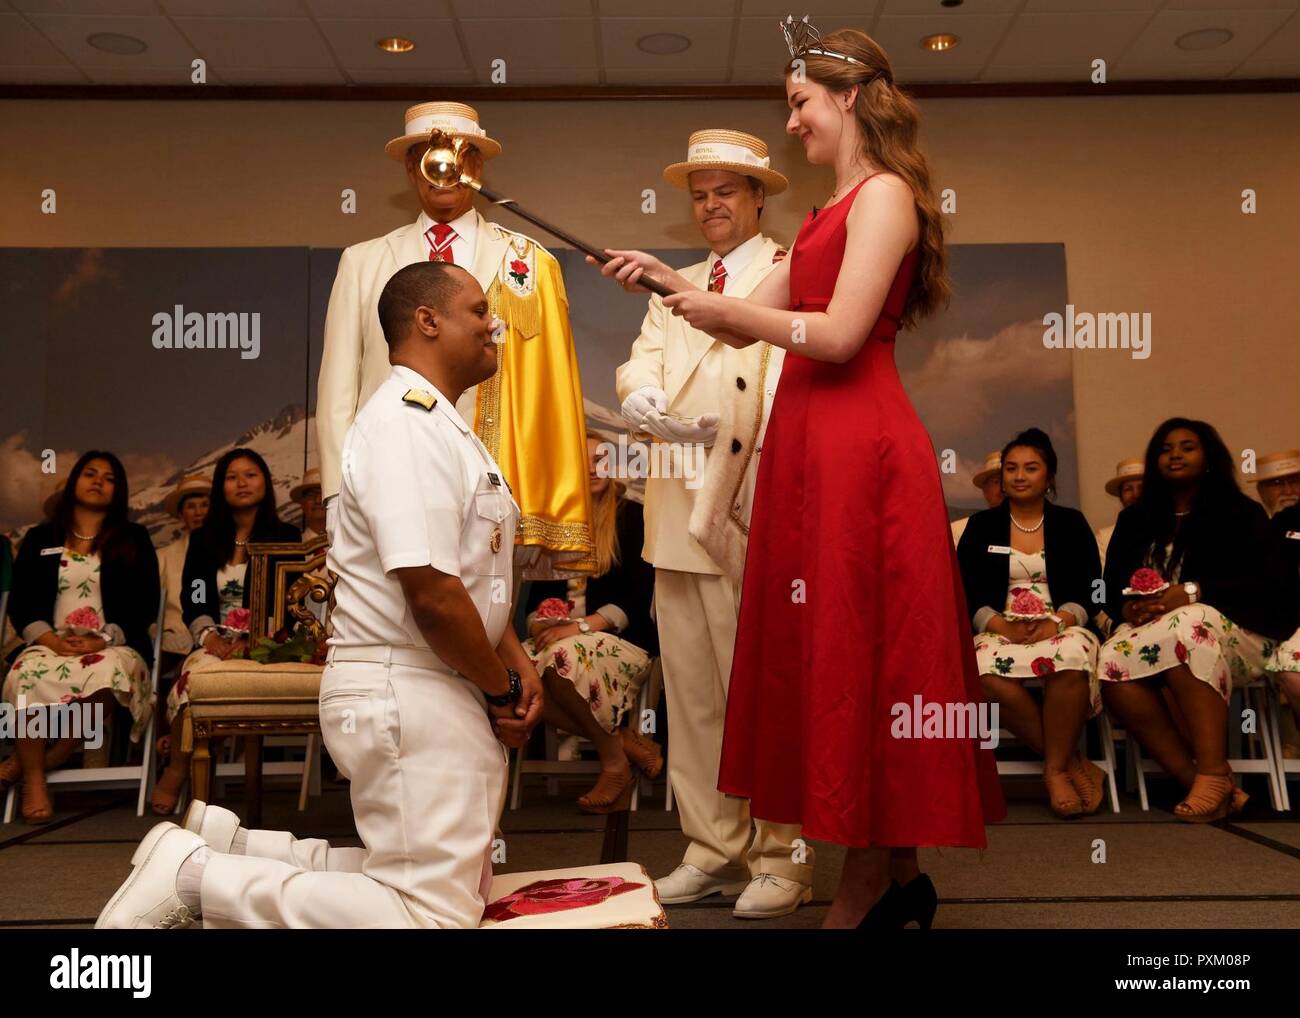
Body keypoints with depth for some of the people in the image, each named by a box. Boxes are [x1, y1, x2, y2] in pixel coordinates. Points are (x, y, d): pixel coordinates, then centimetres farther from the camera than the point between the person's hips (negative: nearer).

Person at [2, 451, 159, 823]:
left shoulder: (134, 539, 13)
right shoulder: (39, 538, 17)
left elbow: (145, 606, 4)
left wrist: (103, 641, -11)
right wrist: (51, 639, -9)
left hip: (114, 647, -1)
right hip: (53, 645, 1)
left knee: (108, 671, -38)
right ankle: (34, 780, -21)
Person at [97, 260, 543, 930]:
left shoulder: (443, 425, 18)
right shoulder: (407, 425, -17)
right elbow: (432, 593, -25)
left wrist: (518, 664, 5)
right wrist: (502, 690, -9)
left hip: (437, 693, 11)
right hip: (405, 691, -11)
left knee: (461, 884, 17)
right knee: (436, 912, -6)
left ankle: (227, 846, 18)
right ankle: (193, 875, 1)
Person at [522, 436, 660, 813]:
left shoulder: (631, 516, 2)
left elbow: (638, 594, -7)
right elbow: (540, 588, 15)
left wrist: (584, 626, -20)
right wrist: (537, 623, -9)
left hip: (623, 639, -4)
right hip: (562, 638, 5)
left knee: (563, 657, -37)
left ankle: (614, 757, -12)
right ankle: (625, 738, -16)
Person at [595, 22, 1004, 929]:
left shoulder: (885, 196, -6)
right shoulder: (834, 210, 21)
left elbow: (838, 335, -16)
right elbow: (748, 325, 20)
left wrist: (723, 309, -8)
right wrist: (668, 281, 12)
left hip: (861, 448, -9)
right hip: (811, 442, 9)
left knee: (859, 647, -3)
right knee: (829, 649, 10)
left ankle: (867, 887, 11)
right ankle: (898, 876, 21)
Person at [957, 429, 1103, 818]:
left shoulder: (1071, 523, 14)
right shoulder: (981, 525, 14)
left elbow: (1091, 589, 5)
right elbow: (965, 592, 4)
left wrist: (1058, 621, -15)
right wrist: (1002, 625, -14)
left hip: (1062, 629, 0)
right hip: (1000, 632, 0)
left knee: (1073, 655, -38)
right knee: (985, 668, -36)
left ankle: (1056, 769, -23)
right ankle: (1070, 761, -24)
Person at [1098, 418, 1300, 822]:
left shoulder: (1241, 514, 8)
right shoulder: (1135, 519, 19)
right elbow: (1111, 587, 15)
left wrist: (1192, 592, -17)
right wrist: (1129, 608, -10)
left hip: (1233, 632, -3)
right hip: (1151, 630, 3)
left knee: (1184, 629, -40)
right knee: (1113, 662, -32)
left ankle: (1214, 773, -38)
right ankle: (1193, 779, -32)